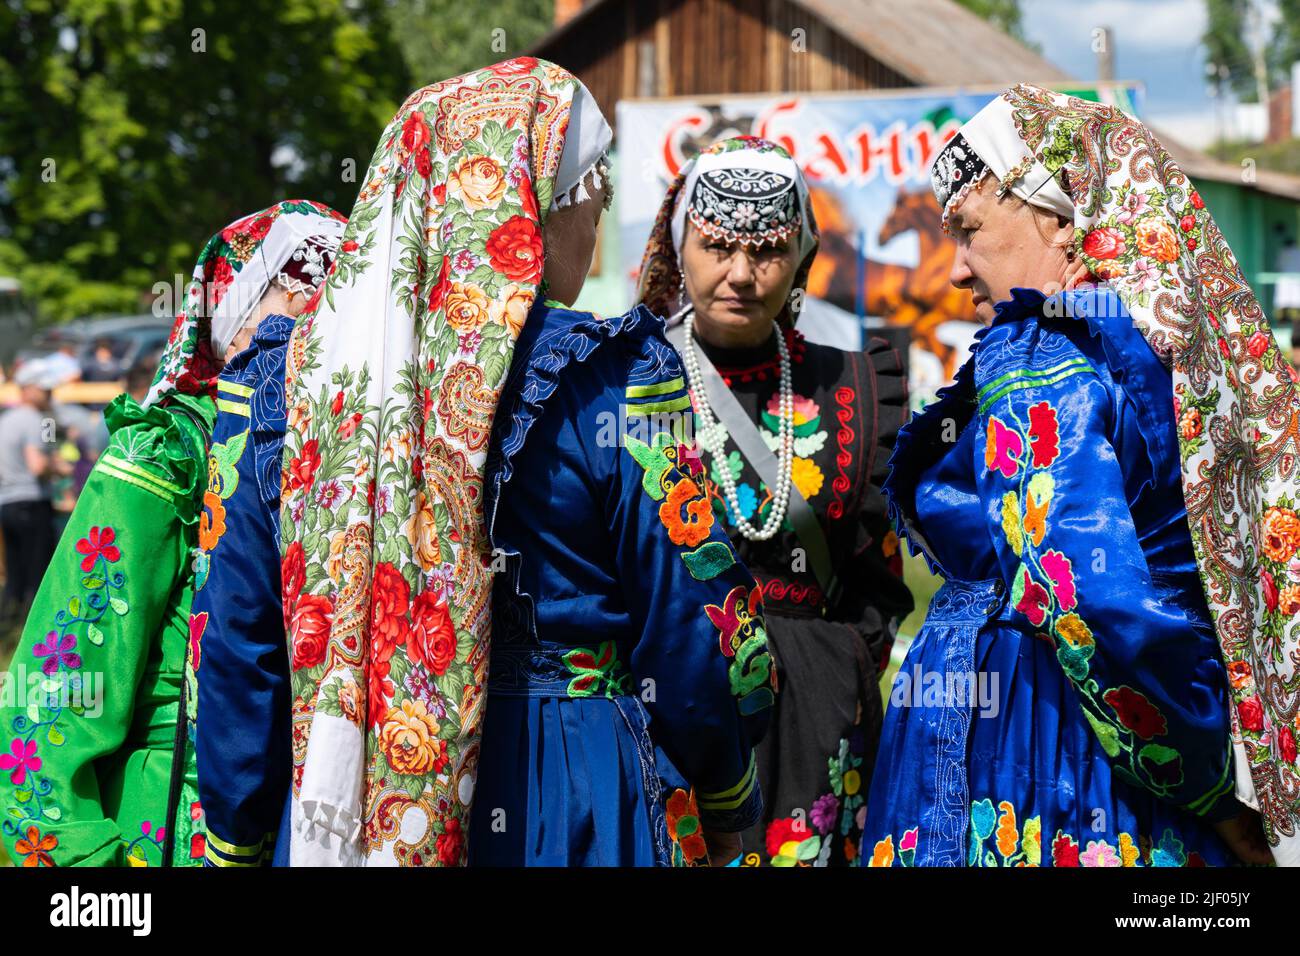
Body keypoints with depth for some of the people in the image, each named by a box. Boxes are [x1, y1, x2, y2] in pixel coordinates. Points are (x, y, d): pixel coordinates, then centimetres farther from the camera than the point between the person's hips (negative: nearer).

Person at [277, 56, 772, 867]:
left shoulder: (317, 361, 0)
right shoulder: (613, 377, -12)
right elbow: (695, 634, -10)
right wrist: (728, 804, 7)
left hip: (359, 811, 4)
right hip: (577, 806, -4)